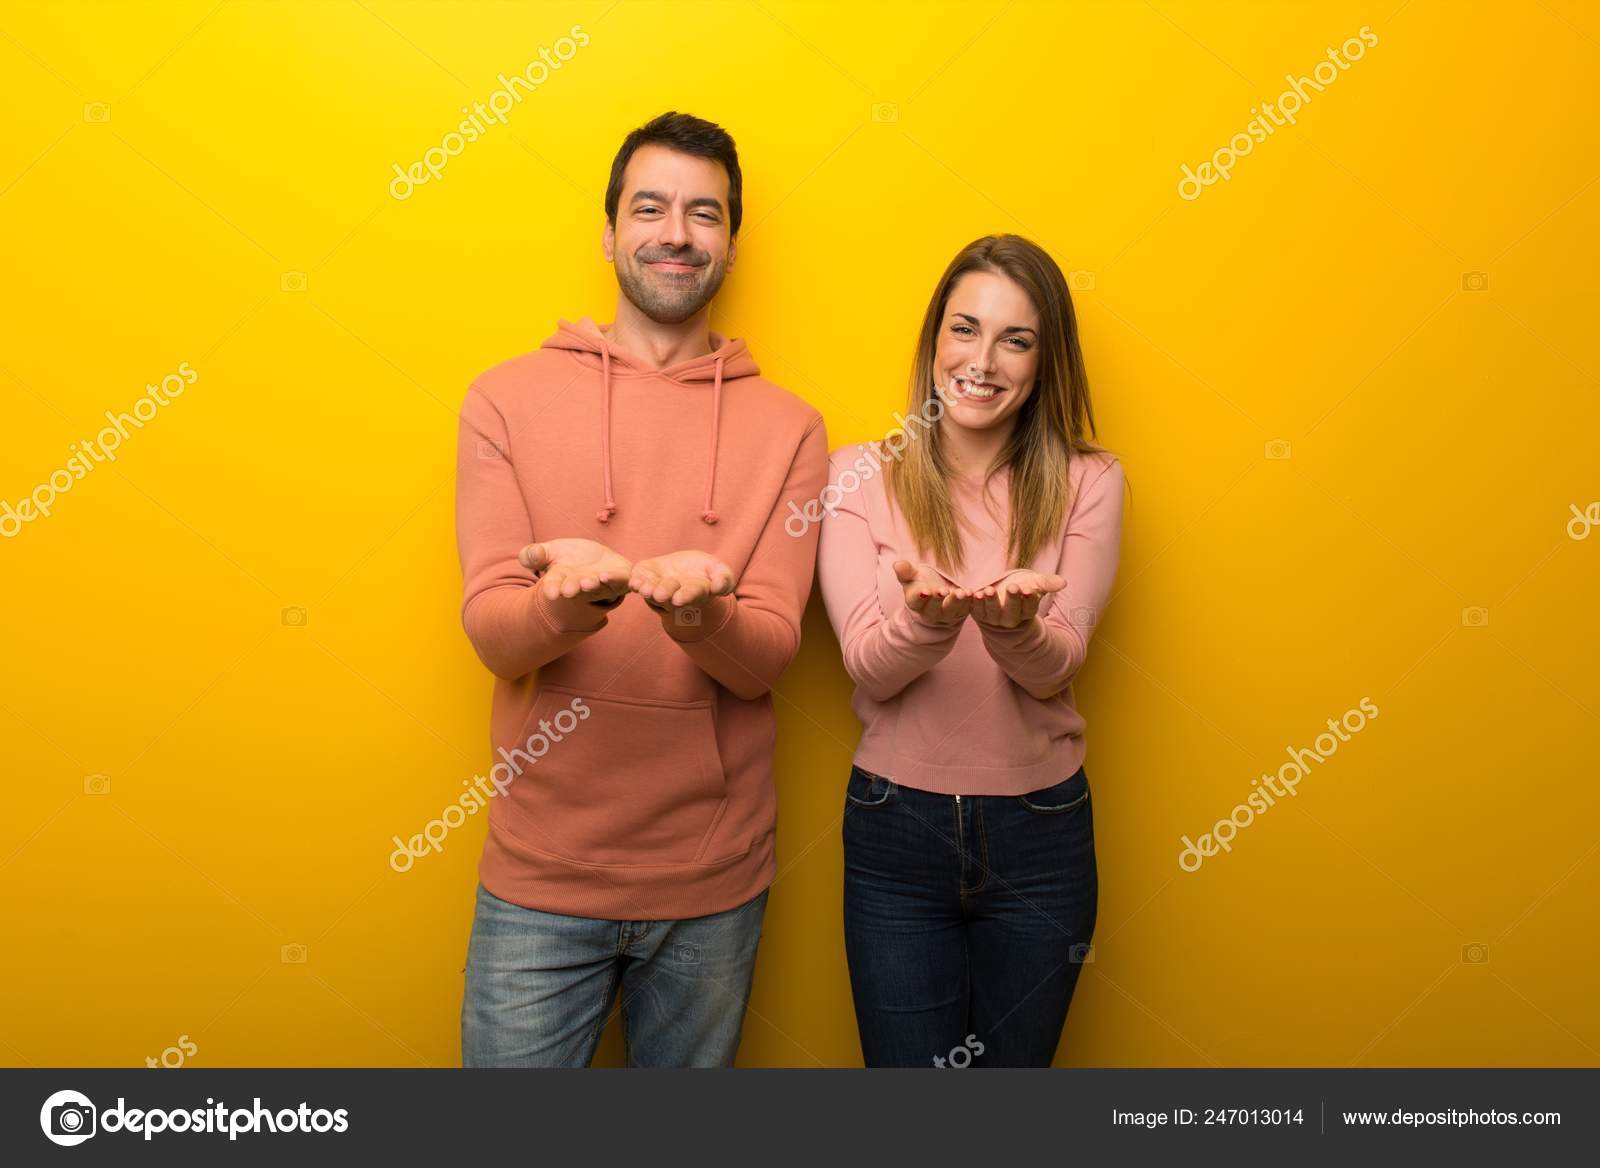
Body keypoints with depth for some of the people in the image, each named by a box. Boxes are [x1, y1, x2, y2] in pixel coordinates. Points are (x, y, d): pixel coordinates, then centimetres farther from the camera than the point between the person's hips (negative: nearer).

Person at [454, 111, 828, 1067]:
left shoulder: (787, 426, 0)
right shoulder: (508, 398, -1)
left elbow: (768, 656, -6)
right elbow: (491, 631, -7)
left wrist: (699, 613, -29)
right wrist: (565, 602, -30)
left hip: (714, 884, 1)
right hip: (540, 878, -1)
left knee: (692, 1065, 18)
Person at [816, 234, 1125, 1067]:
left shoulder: (1086, 482, -2)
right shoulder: (860, 475, -4)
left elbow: (1058, 667, -8)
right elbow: (868, 665, -10)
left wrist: (1014, 624, -31)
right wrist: (928, 616, -32)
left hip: (1040, 837, 1)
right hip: (894, 832, -1)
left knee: (1017, 1062, 19)